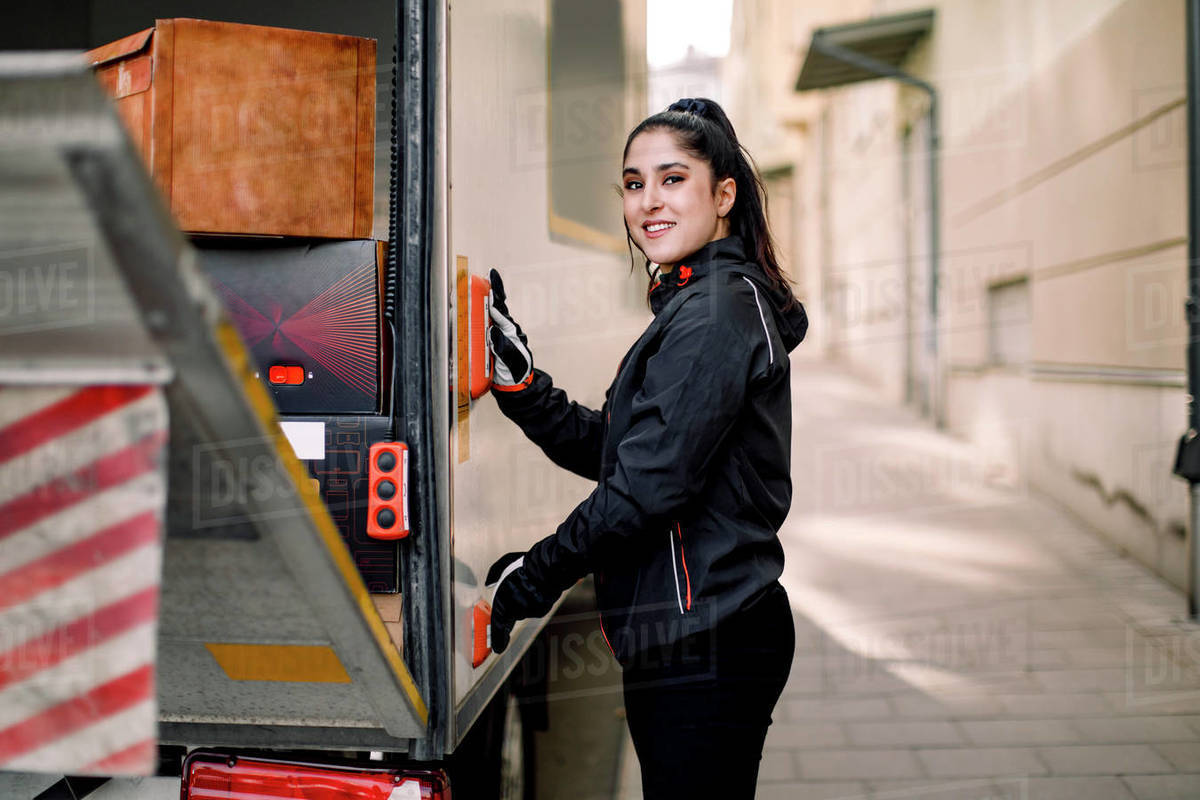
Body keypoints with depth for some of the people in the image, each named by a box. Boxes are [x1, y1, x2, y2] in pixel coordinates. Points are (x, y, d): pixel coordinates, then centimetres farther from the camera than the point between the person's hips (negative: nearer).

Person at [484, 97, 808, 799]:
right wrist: (515, 372, 3)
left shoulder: (718, 308, -15)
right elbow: (605, 448, 14)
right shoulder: (697, 304, 17)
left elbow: (650, 484, -20)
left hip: (705, 647, -10)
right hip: (689, 641, 10)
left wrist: (540, 571, -8)